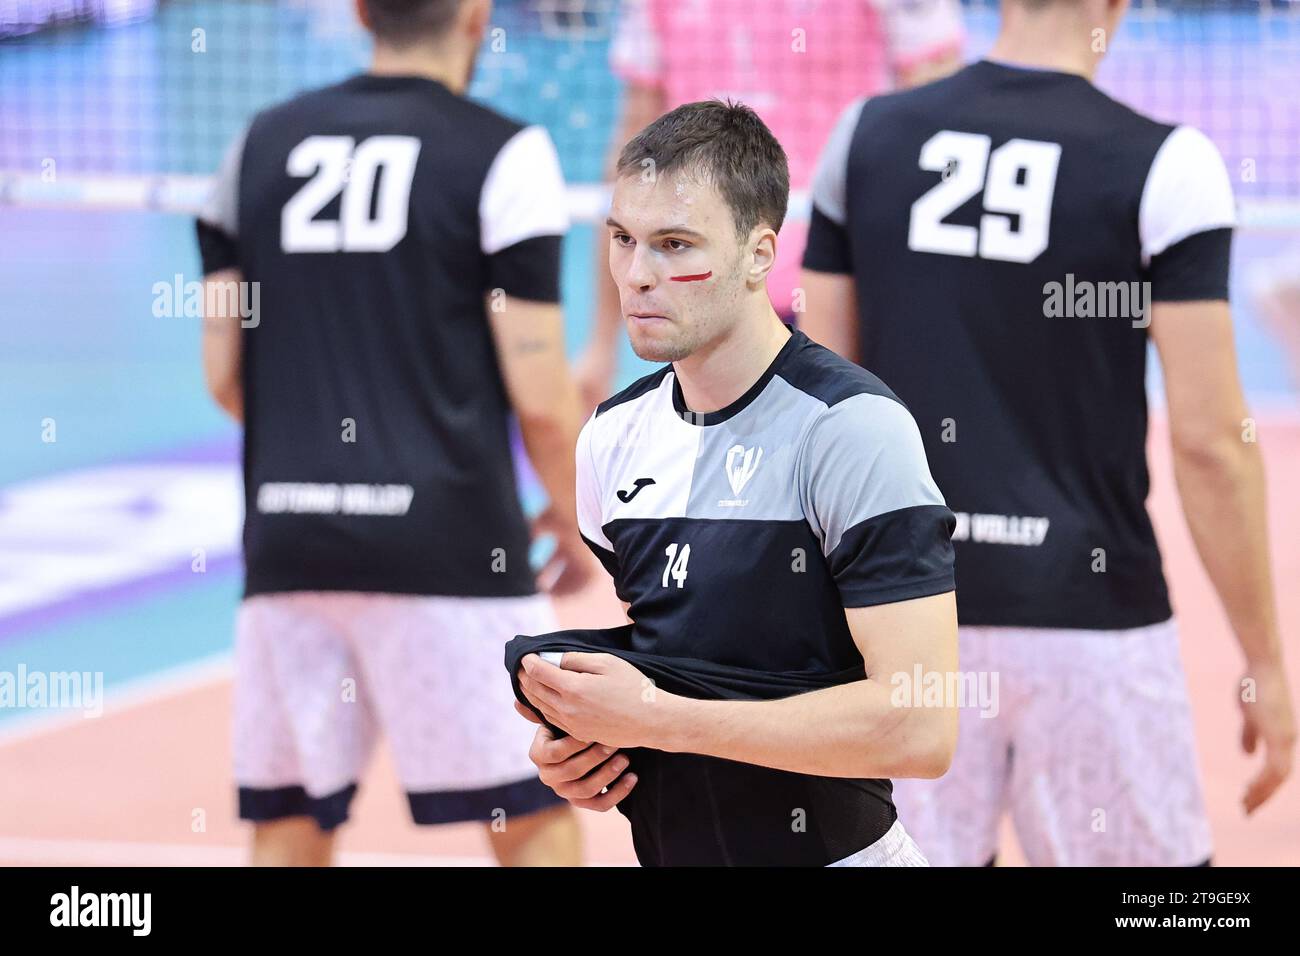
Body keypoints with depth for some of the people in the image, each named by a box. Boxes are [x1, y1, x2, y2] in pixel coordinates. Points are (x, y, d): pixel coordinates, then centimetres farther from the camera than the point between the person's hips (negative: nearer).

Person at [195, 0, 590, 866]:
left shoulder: (262, 144, 10)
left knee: (288, 831, 11)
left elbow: (224, 374, 11)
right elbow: (539, 397, -7)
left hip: (286, 543, 4)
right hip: (447, 544, -4)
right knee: (537, 821, 4)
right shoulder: (502, 154, -4)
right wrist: (574, 526, 11)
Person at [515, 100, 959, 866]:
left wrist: (657, 719, -24)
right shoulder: (614, 434, 3)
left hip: (826, 847, -6)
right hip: (657, 846, 6)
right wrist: (575, 749, -4)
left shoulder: (853, 428, -19)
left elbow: (921, 728, -26)